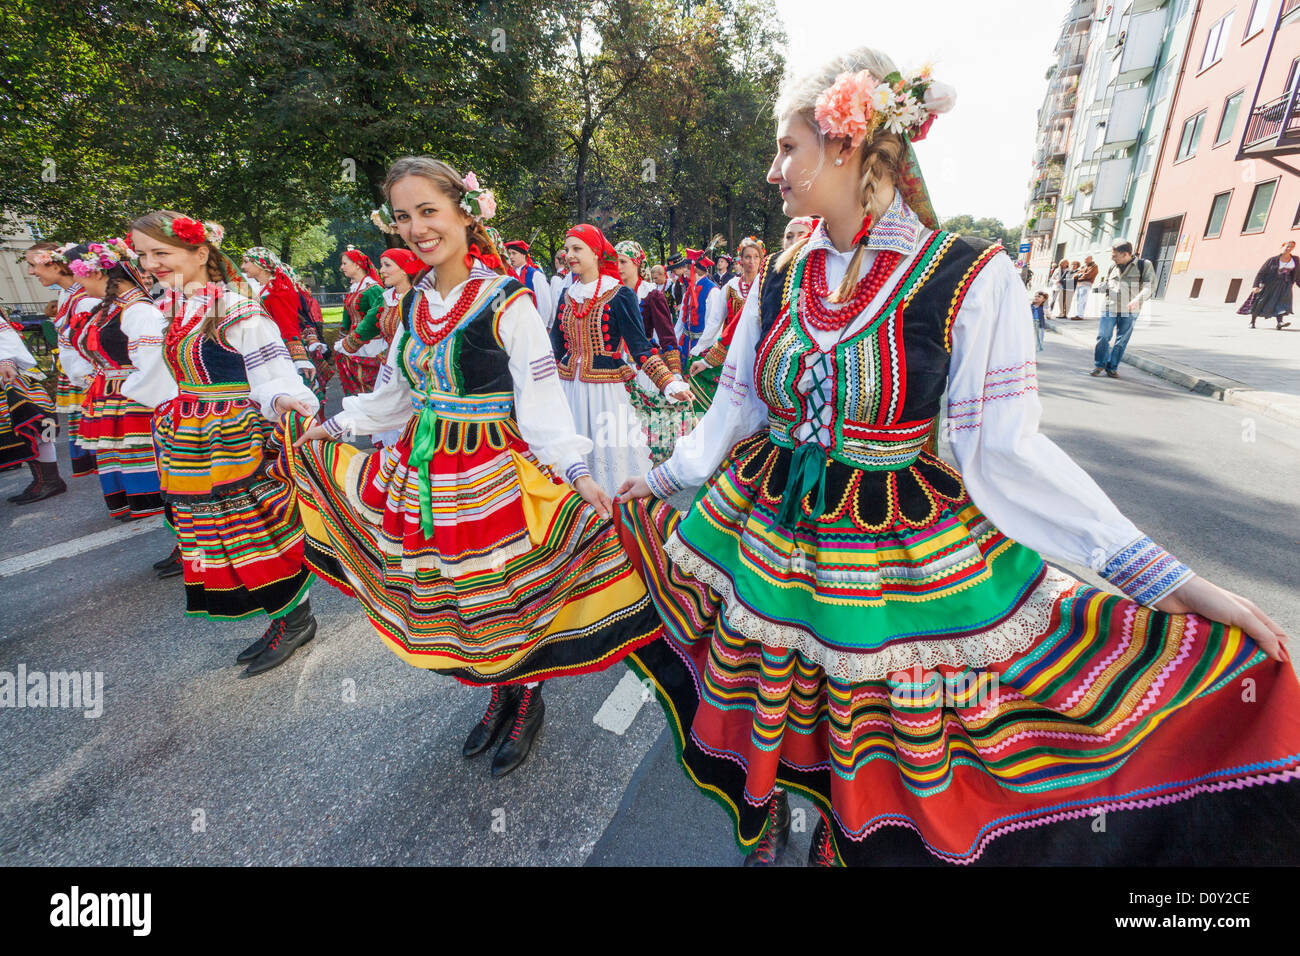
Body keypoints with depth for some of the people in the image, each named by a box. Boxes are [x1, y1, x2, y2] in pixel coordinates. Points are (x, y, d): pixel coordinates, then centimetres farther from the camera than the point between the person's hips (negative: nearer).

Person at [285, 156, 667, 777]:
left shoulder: (507, 302, -11)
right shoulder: (415, 303, 8)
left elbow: (541, 397, -16)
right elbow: (396, 390, 20)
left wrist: (575, 470, -28)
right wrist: (336, 427, 24)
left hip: (495, 472, -6)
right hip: (423, 469, 7)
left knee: (508, 592, 5)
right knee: (451, 594, 15)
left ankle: (528, 701, 34)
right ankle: (499, 695, 40)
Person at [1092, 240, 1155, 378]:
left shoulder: (1144, 265, 1)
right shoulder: (1113, 268, 14)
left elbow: (1150, 286, -8)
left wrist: (1137, 299, -23)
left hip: (1129, 311, -2)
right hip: (1110, 308, 3)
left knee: (1121, 341, 1)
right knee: (1103, 336, -8)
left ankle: (1112, 367, 10)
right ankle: (1099, 364, 6)